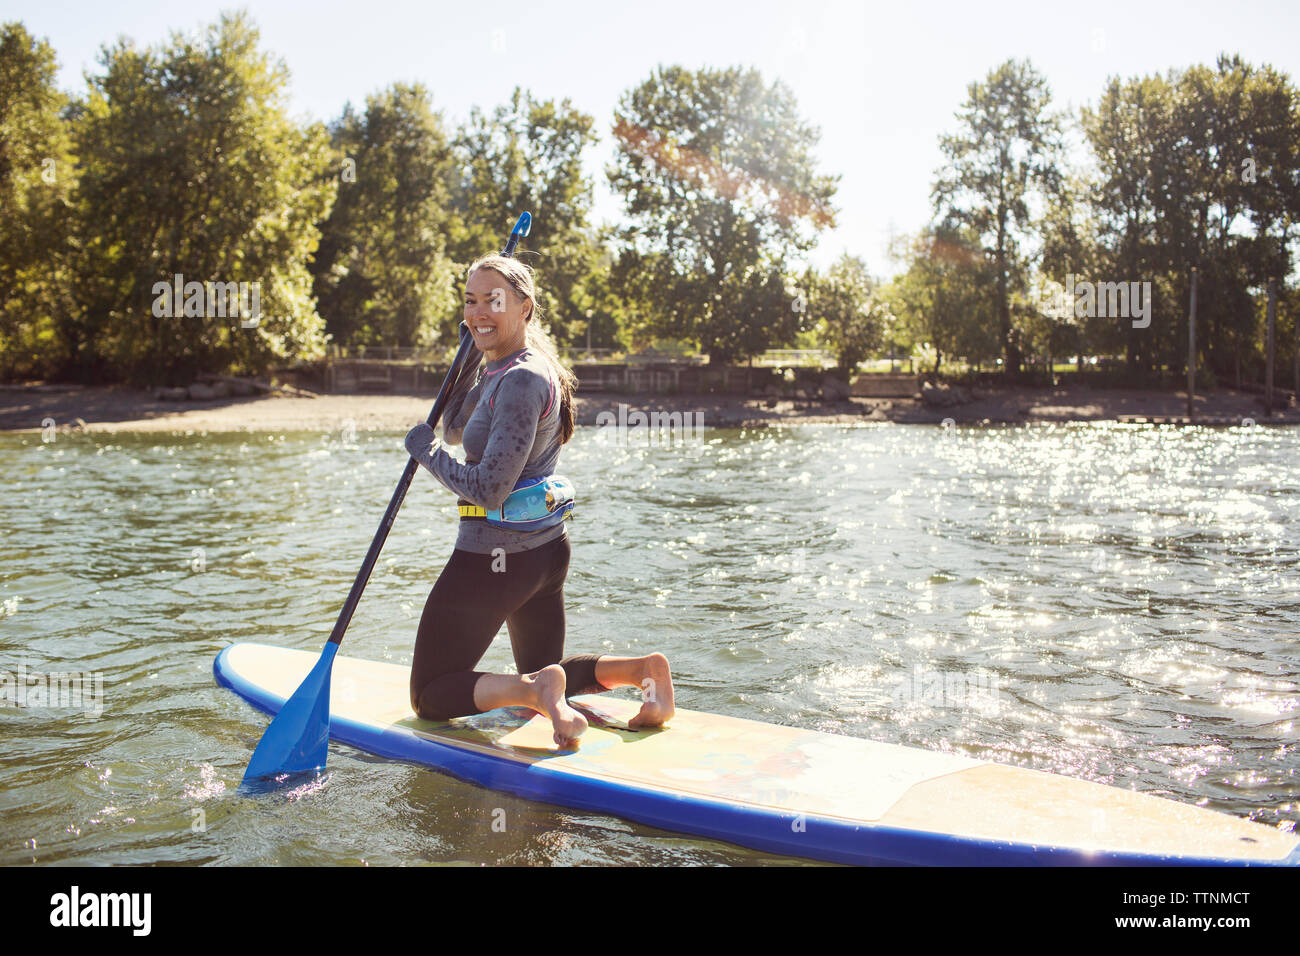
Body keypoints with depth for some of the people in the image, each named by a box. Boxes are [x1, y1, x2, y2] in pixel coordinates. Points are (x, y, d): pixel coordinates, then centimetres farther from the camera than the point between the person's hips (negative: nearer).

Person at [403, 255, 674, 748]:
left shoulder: (521, 380, -21)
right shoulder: (503, 368, 8)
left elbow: (489, 490, -25)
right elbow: (456, 429, 18)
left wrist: (426, 450, -10)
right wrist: (474, 351, 7)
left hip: (494, 556, -9)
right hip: (549, 549, 10)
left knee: (429, 697, 6)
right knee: (545, 675, 26)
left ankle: (536, 689, -14)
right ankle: (643, 668, 4)